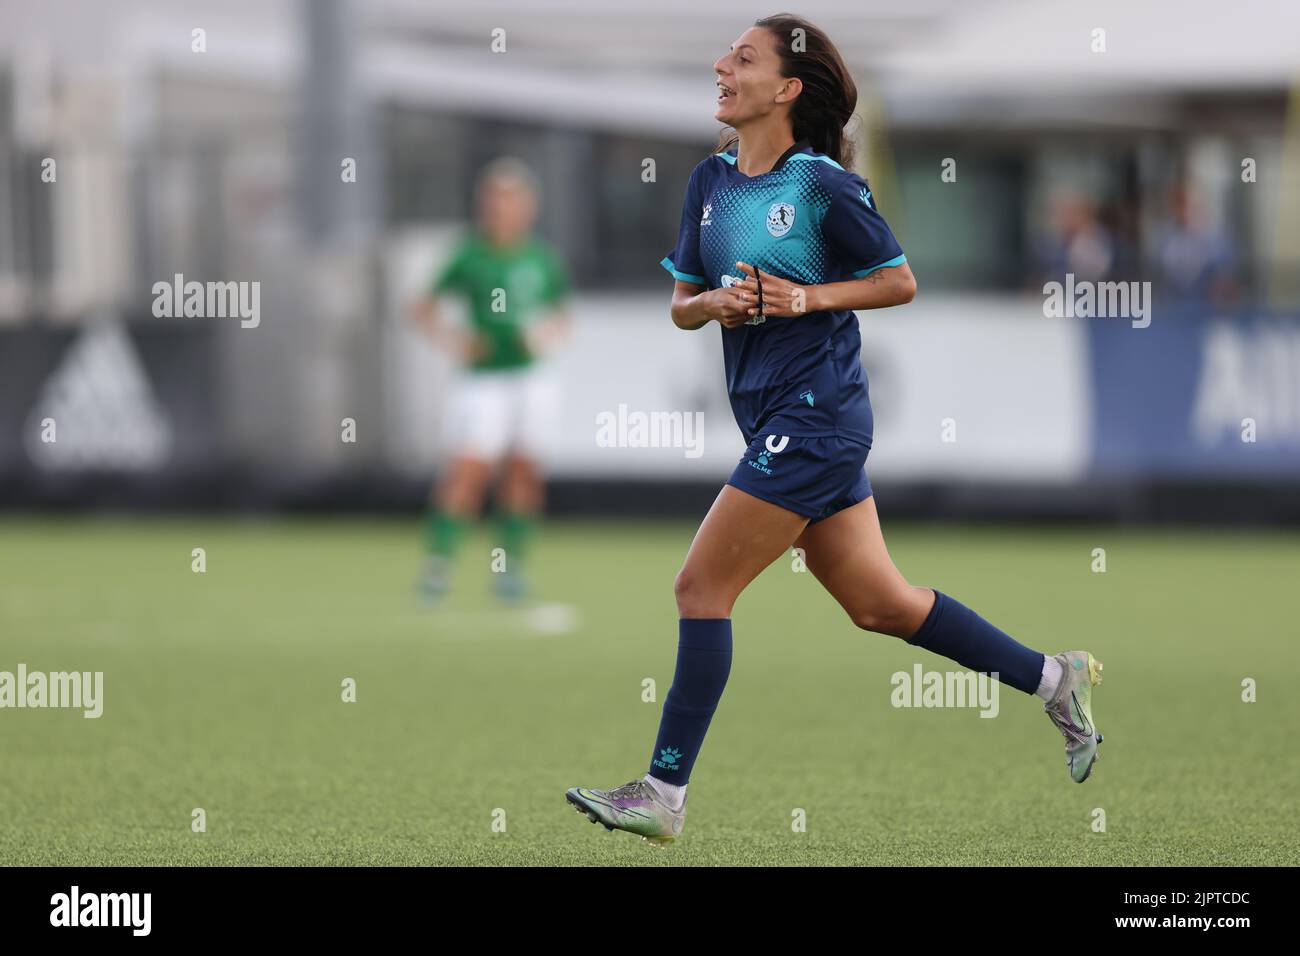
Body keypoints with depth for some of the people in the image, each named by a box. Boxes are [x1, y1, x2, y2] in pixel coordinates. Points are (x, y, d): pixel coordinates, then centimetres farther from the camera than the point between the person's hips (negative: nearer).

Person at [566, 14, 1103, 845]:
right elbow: (681, 306, 14)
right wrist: (716, 304, -8)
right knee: (880, 604, 12)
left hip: (816, 417, -8)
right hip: (774, 418, 8)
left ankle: (664, 793, -5)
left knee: (703, 588, -9)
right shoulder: (711, 181, 10)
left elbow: (900, 281, -3)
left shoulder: (824, 184, -11)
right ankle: (1056, 680, 24)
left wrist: (806, 297, -15)